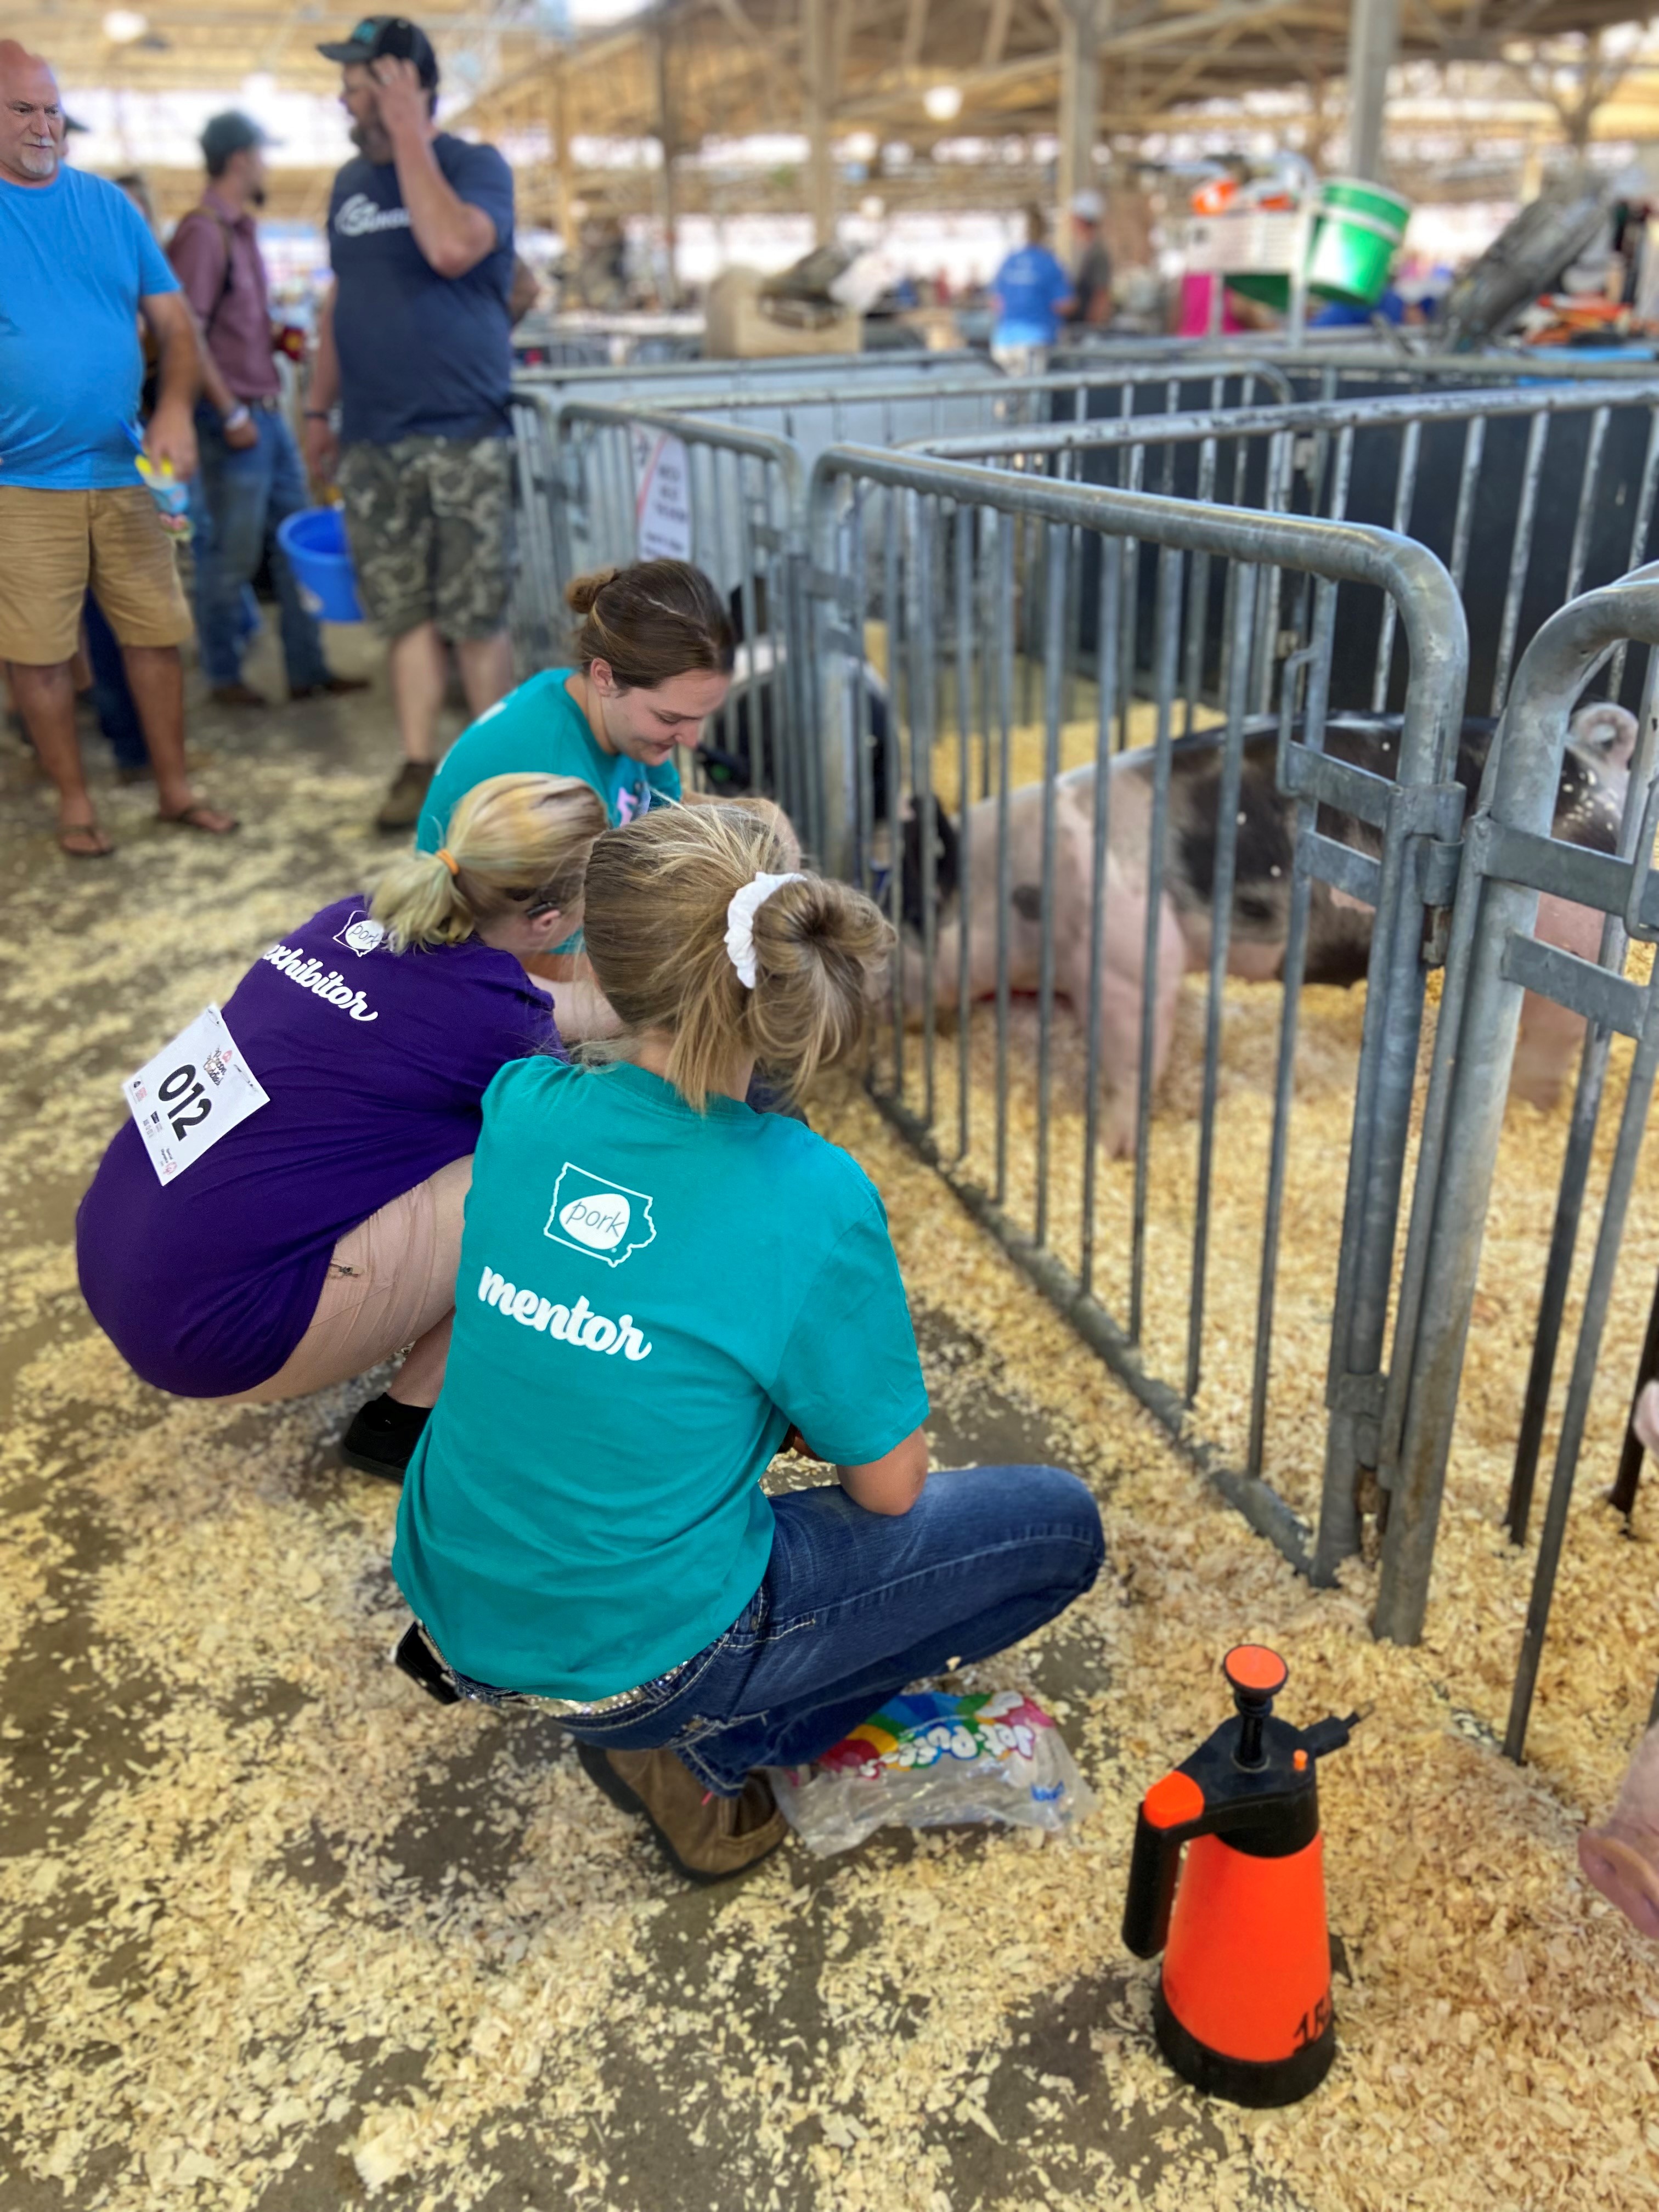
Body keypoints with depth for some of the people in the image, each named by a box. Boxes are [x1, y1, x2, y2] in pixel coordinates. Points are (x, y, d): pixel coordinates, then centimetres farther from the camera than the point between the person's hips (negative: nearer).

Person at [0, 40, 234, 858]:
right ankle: (73, 799, 16)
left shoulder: (108, 203, 9)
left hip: (125, 474, 3)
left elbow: (172, 320, 8)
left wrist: (175, 407, -9)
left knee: (156, 634, 6)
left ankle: (175, 787, 20)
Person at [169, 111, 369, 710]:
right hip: (234, 419, -9)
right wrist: (231, 414, -19)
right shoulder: (203, 232, -13)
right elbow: (187, 334, -18)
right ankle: (222, 676, 12)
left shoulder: (242, 230, 16)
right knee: (232, 555, -1)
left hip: (267, 410, 9)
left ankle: (307, 671, 16)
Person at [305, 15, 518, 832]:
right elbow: (341, 300, 20)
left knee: (476, 616, -2)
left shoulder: (474, 165, -2)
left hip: (461, 440, -5)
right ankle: (419, 767, 11)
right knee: (405, 612, 5)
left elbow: (452, 249, -23)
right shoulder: (350, 181, 15)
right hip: (372, 442, 5)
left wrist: (410, 137, -15)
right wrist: (318, 409, 15)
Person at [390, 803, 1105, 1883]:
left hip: (455, 1603, 6)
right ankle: (699, 1755, 3)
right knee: (1058, 1526, 6)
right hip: (627, 1660, -6)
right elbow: (888, 1489, -10)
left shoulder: (522, 1104, -11)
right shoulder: (813, 1198, -24)